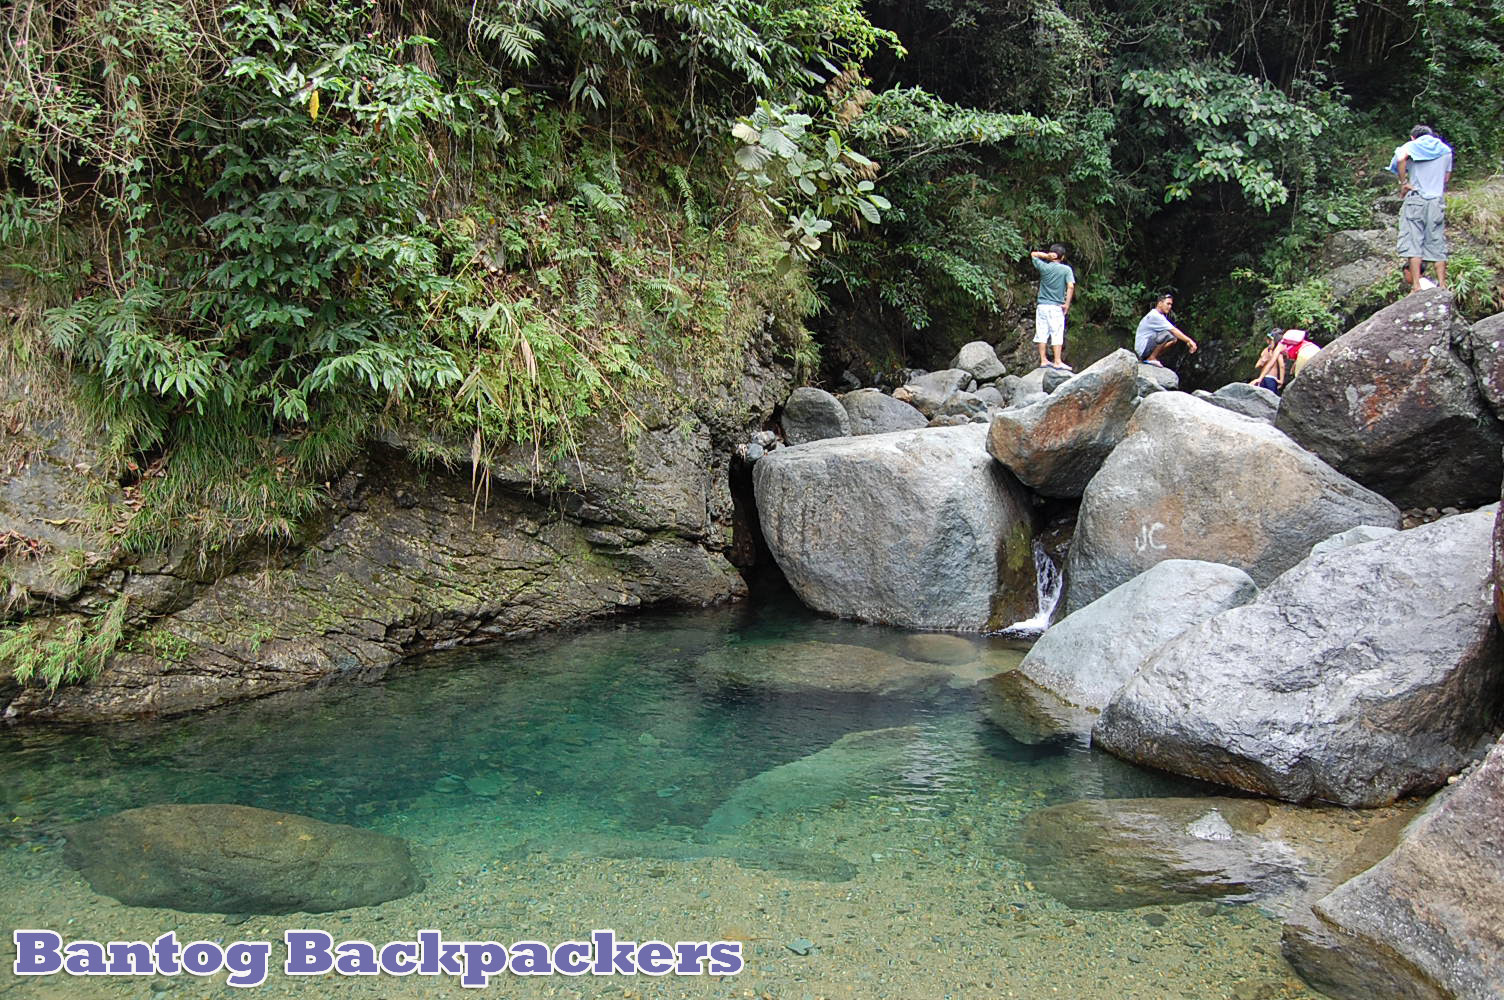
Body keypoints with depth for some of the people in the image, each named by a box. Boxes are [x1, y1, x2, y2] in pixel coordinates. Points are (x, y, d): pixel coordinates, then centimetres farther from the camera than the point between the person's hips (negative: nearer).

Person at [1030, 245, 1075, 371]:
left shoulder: (1044, 267, 2)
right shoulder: (1066, 269, -3)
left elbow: (1033, 254, 18)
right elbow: (1071, 286, -13)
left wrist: (1047, 255, 5)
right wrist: (1067, 304, -8)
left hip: (1042, 305, 2)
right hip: (1056, 306, -2)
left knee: (1042, 333, 5)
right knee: (1057, 334, 0)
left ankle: (1043, 361, 8)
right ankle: (1057, 362, -2)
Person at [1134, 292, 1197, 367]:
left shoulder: (1160, 316, 18)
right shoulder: (1154, 315, -16)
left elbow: (1175, 331, 17)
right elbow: (1173, 330, -19)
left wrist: (1188, 342, 7)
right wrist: (1189, 341, -19)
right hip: (1143, 349, -10)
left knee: (1173, 338, 8)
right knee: (1168, 335, -26)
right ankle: (1152, 358, -15)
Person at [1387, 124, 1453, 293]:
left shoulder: (1412, 146, 5)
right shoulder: (1445, 150, 18)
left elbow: (1401, 159, -18)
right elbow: (1447, 177, 18)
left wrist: (1403, 183, -10)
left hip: (1415, 198, -4)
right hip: (1438, 200, 4)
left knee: (1413, 242, -6)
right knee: (1437, 244, 7)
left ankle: (1416, 286, -15)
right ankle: (1442, 285, 3)